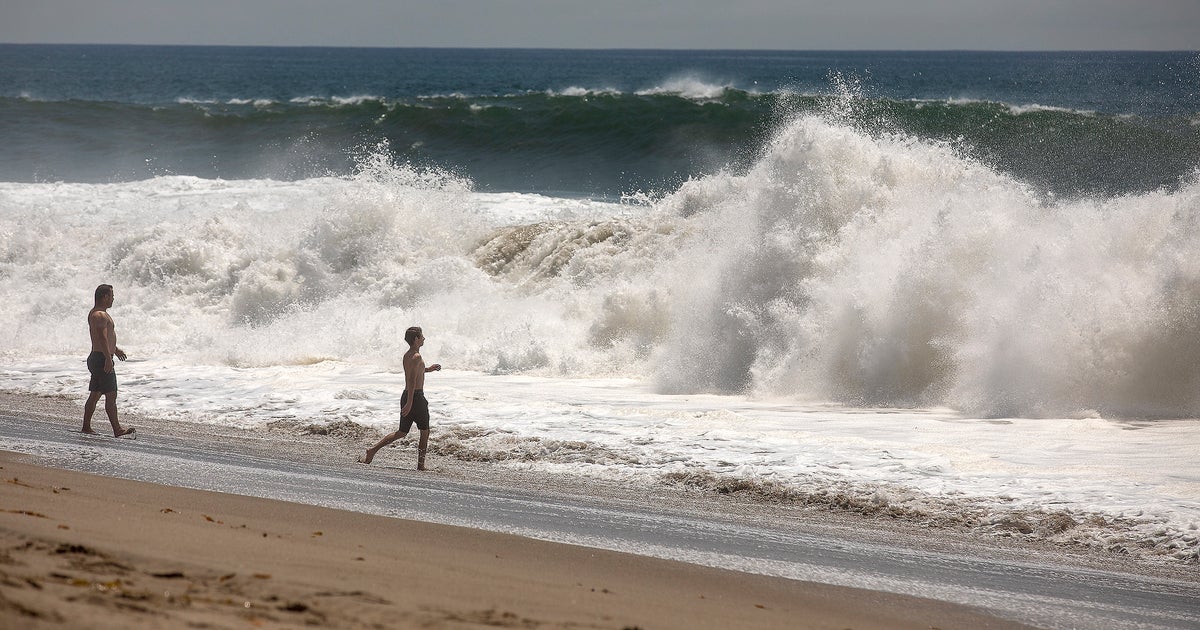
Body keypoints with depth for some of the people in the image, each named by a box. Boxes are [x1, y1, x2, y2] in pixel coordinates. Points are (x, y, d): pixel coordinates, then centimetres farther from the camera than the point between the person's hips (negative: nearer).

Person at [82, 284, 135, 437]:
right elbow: (102, 338, -28)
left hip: (96, 359, 11)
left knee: (95, 394, 13)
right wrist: (108, 358, -35)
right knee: (111, 395, -10)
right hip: (101, 359, -11)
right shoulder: (100, 315, -16)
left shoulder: (94, 313, 18)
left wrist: (115, 349, 44)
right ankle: (117, 430, -11)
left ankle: (86, 426, 16)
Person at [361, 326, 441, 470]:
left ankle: (373, 450, 1)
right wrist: (410, 403, -26)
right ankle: (421, 465, 7)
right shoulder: (417, 357, -16)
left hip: (406, 396, 8)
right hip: (416, 396, -8)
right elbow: (412, 380, -22)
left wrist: (427, 369, 35)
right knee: (425, 432, 6)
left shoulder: (406, 356, 12)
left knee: (402, 432, 11)